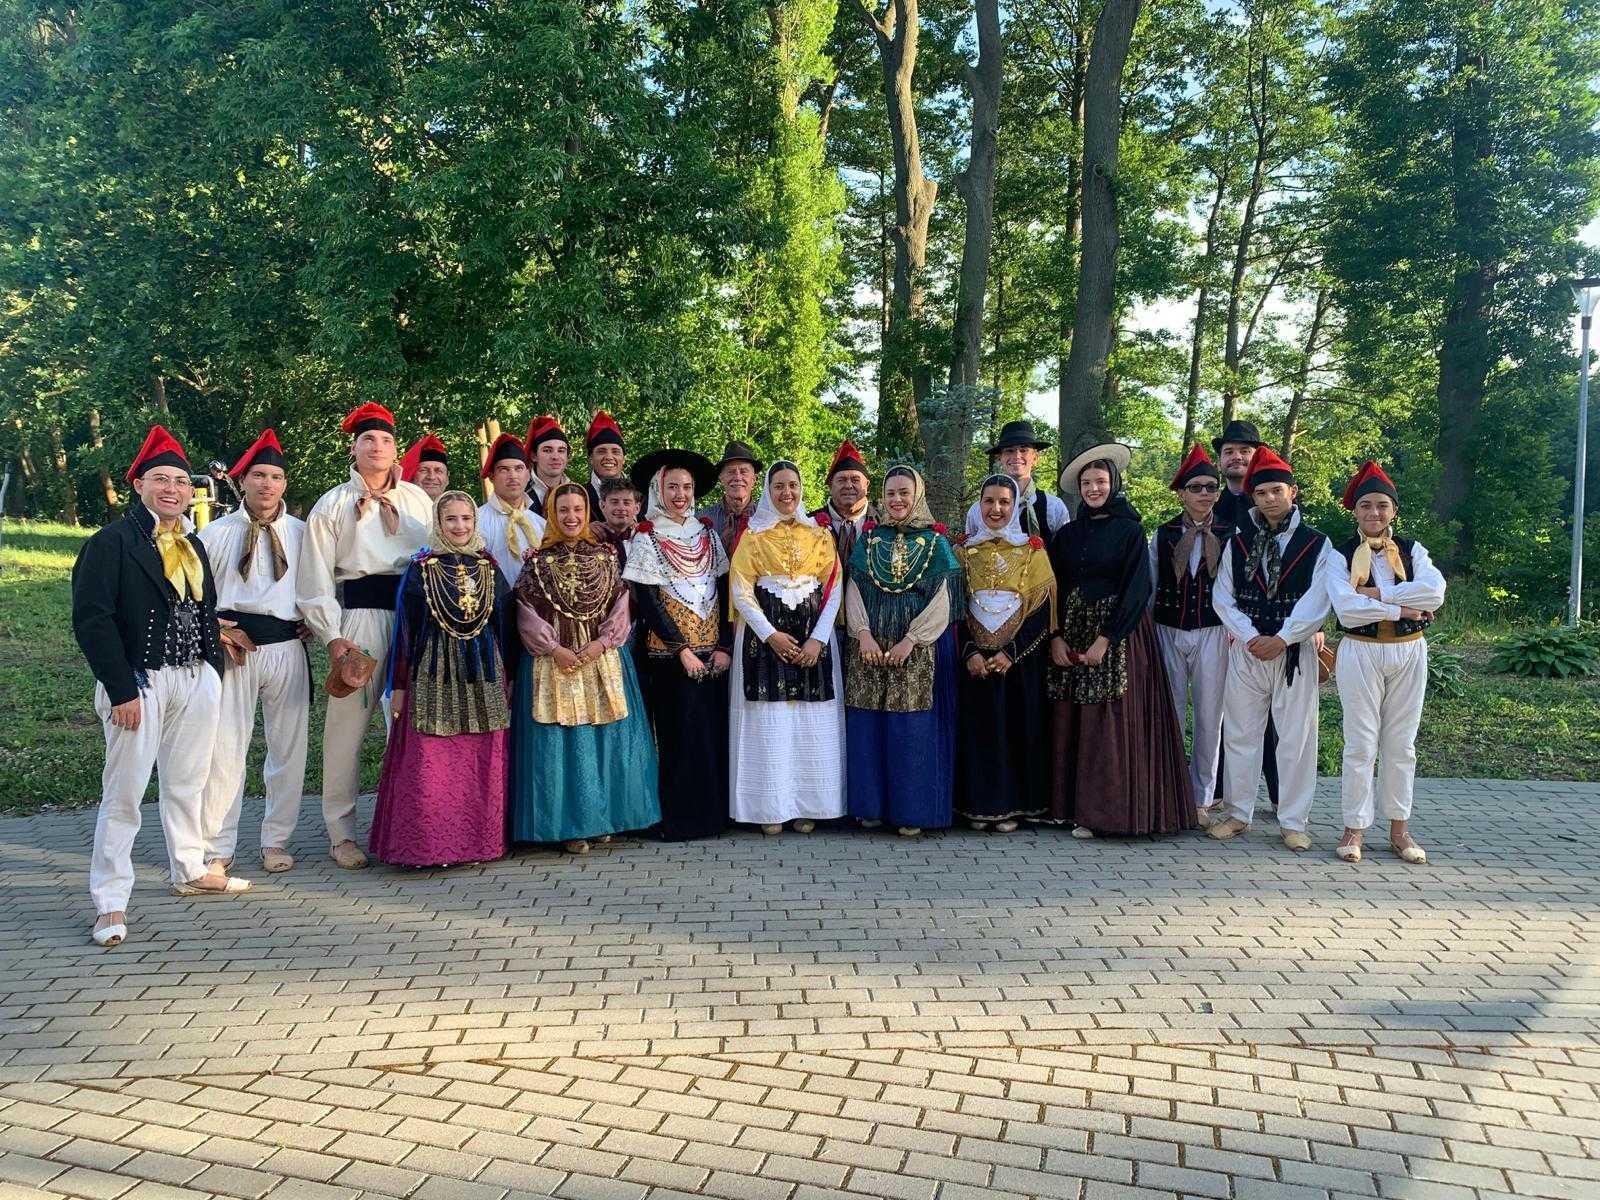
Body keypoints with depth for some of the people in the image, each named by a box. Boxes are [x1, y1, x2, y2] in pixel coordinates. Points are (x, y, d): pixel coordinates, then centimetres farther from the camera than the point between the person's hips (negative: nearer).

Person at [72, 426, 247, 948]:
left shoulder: (194, 546, 14)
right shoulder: (110, 543, -8)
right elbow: (92, 619, -14)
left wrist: (213, 674, 9)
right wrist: (122, 691, -17)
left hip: (195, 679, 6)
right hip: (139, 684, -6)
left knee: (186, 783, 17)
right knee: (124, 792, -3)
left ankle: (190, 871, 31)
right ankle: (110, 903, 3)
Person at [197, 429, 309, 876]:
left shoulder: (301, 533, 8)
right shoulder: (216, 533, 5)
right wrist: (218, 629, -5)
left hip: (287, 648, 2)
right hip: (233, 646, -2)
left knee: (288, 747, 6)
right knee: (224, 747, -2)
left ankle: (276, 841, 19)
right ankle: (217, 849, 9)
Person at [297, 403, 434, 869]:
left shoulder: (417, 499, 13)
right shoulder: (333, 505, 5)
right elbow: (315, 578, 0)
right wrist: (332, 636, -9)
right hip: (358, 616, -3)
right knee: (348, 722, -1)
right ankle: (342, 832, 10)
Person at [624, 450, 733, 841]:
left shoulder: (706, 533, 10)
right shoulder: (646, 537, -3)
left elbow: (724, 591, 6)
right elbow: (647, 600, -9)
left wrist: (724, 646, -5)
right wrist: (682, 650, -14)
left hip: (713, 650, 4)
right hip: (670, 653, -4)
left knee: (714, 730, 6)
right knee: (681, 732, -2)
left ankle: (714, 812, 16)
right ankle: (680, 818, 7)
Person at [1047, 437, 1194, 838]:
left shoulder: (1130, 530, -2)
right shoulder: (1067, 534, 11)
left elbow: (1136, 590, -9)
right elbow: (1056, 589, 9)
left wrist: (1105, 639, -15)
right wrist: (1055, 637, -5)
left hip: (1118, 635, -4)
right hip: (1072, 634, 5)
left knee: (1111, 723, -5)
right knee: (1071, 722, 4)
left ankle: (1104, 811, 2)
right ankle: (1068, 805, 11)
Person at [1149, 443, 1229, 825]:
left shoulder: (1228, 536, 3)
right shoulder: (1162, 534, 6)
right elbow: (1149, 587, 10)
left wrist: (1234, 631, -3)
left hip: (1212, 633, 0)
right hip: (1168, 632, 1)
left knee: (1209, 719, 3)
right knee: (1170, 716, 3)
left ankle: (1201, 799, 13)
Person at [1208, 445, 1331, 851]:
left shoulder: (1316, 544, 0)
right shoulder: (1237, 542, 7)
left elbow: (1317, 603, -8)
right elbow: (1222, 597, 2)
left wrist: (1281, 640, -15)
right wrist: (1251, 637, -10)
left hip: (1294, 651, -2)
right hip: (1246, 649, 2)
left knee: (1296, 738, 2)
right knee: (1240, 734, 6)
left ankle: (1293, 822, 11)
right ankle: (1238, 813, 17)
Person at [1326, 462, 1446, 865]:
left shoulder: (1412, 551, 6)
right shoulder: (1341, 556, -1)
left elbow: (1435, 592, -13)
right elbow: (1346, 609, -17)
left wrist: (1378, 594, -16)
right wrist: (1403, 608, -15)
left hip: (1409, 651, 3)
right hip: (1361, 652, -3)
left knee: (1401, 743, 9)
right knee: (1360, 744, 0)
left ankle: (1399, 828, 19)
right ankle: (1354, 828, 8)